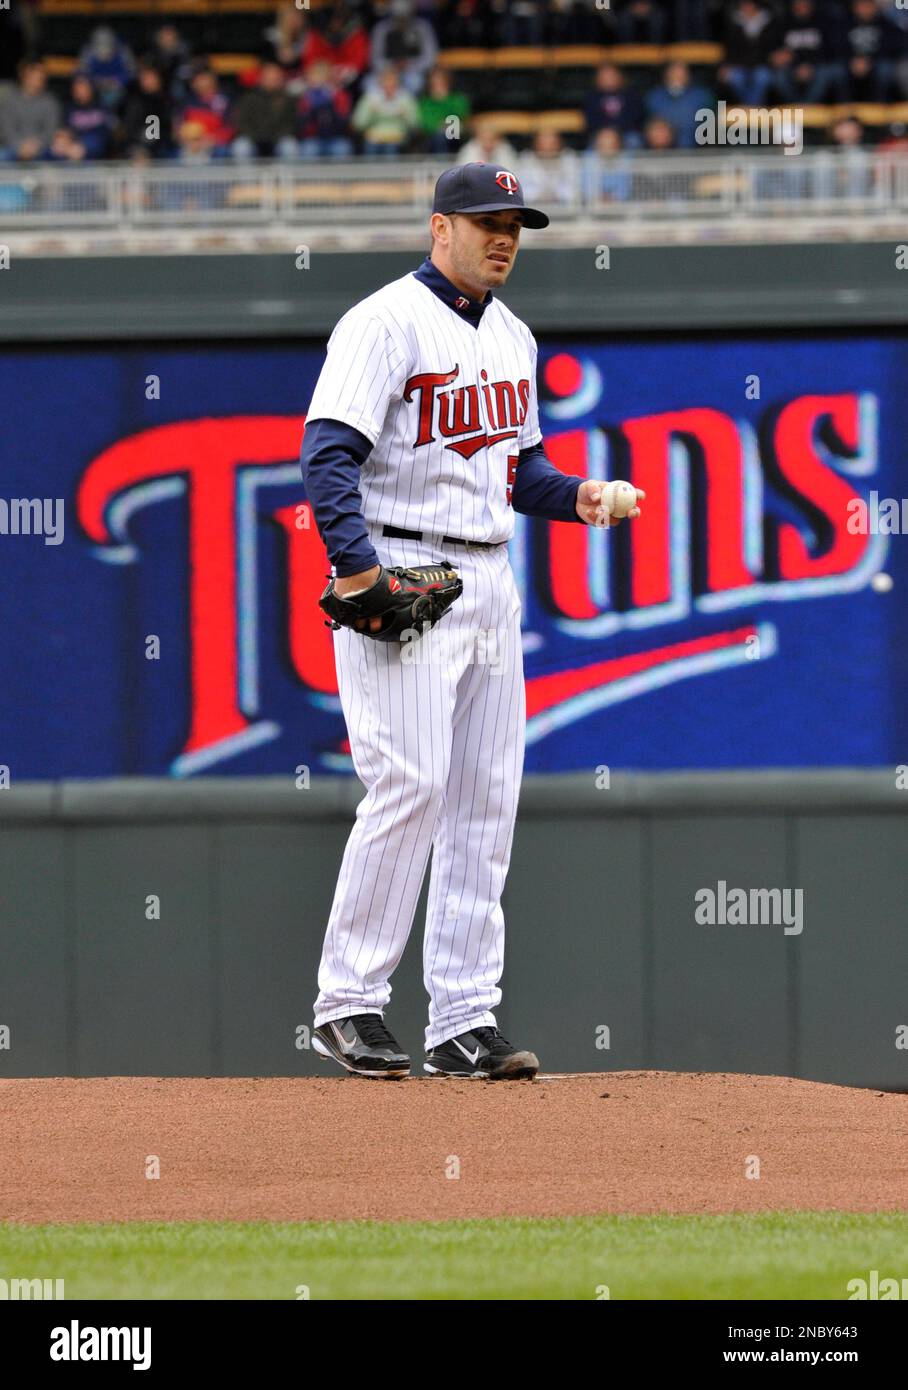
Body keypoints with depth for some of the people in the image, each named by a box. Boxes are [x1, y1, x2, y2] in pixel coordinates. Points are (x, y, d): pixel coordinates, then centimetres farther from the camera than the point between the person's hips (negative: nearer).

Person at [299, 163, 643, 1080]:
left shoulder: (510, 338, 17)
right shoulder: (388, 323, -9)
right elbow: (329, 452, -17)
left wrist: (574, 497, 3)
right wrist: (355, 568, -27)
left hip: (489, 582, 8)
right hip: (399, 574, -8)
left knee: (486, 799, 4)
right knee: (410, 784, -15)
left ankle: (464, 1021, 7)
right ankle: (347, 1003, -6)